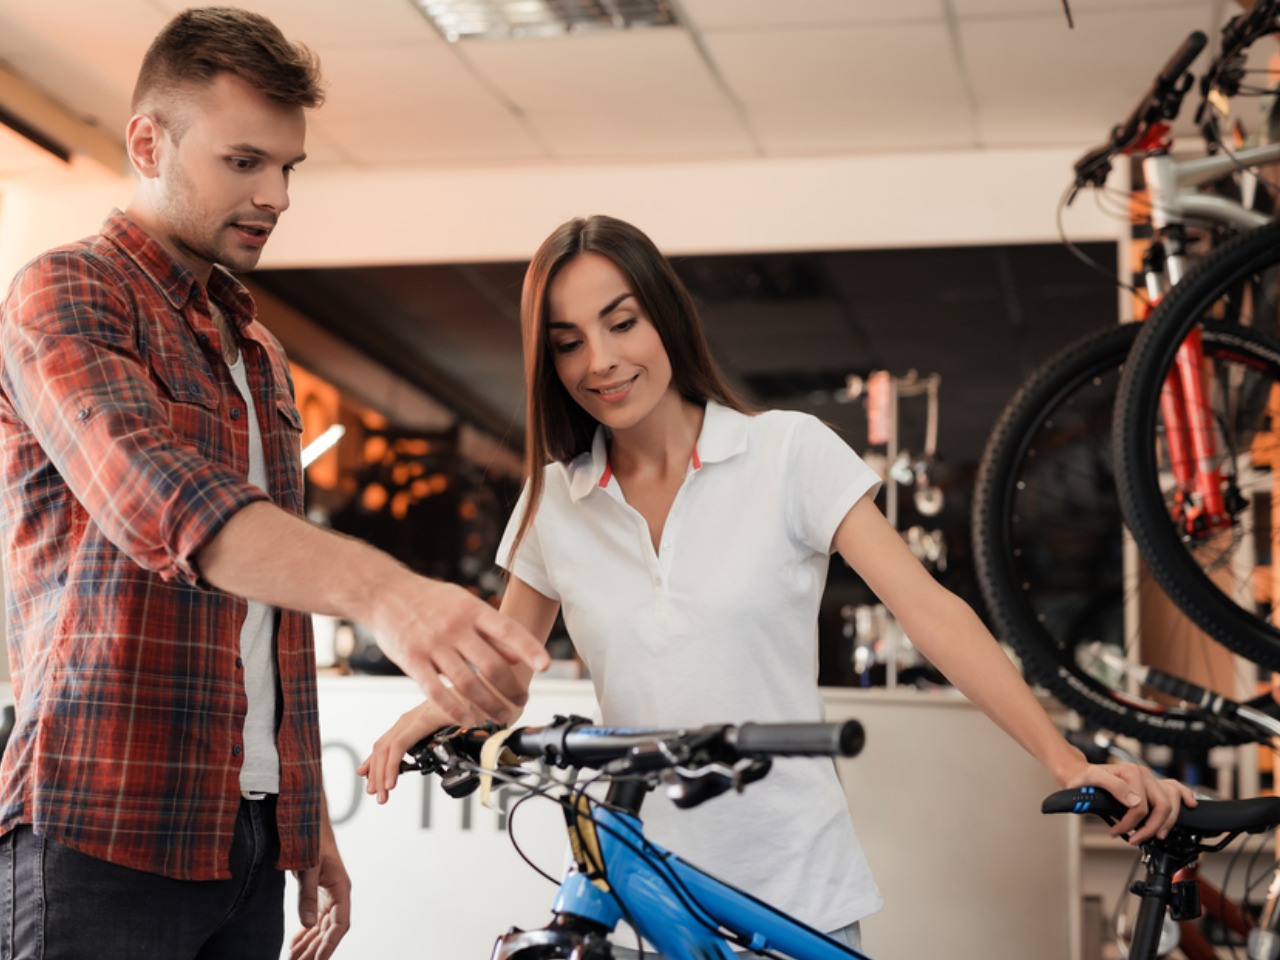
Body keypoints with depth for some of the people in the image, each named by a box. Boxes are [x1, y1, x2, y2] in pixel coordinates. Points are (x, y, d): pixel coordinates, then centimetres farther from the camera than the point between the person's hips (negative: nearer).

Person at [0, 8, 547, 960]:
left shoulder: (260, 354, 20)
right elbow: (154, 496, -26)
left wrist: (311, 824, 18)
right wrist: (379, 587, -42)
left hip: (251, 837, 7)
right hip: (104, 835, -7)